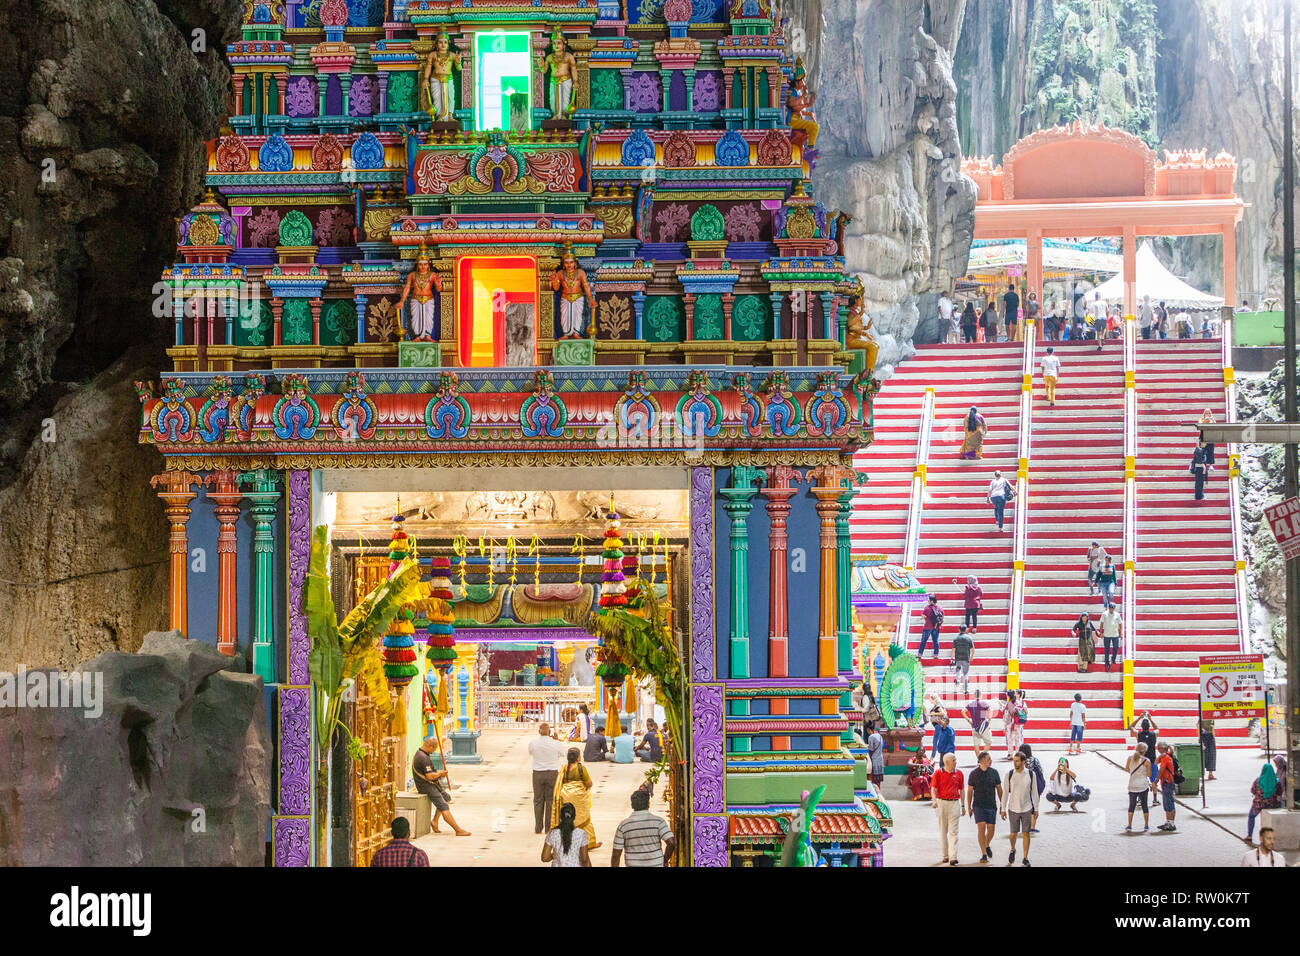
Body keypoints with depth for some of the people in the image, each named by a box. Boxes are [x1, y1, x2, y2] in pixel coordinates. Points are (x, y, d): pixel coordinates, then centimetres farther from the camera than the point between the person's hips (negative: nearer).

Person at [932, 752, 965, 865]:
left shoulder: (958, 773, 7)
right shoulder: (938, 773, 0)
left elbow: (961, 790, 14)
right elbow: (933, 788, -4)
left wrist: (963, 805, 14)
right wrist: (934, 801, -20)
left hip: (955, 803, 1)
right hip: (942, 802, -1)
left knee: (953, 831, -6)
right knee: (943, 830, 9)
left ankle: (953, 857, -11)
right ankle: (945, 855, 19)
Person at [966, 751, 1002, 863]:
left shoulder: (994, 773, 3)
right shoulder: (974, 773, -2)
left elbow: (999, 790, 9)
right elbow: (969, 791, 4)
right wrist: (969, 807, 3)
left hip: (991, 805, 2)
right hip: (978, 805, -2)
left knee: (991, 829, 1)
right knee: (981, 827, -12)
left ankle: (987, 845, 32)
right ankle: (983, 854, -7)